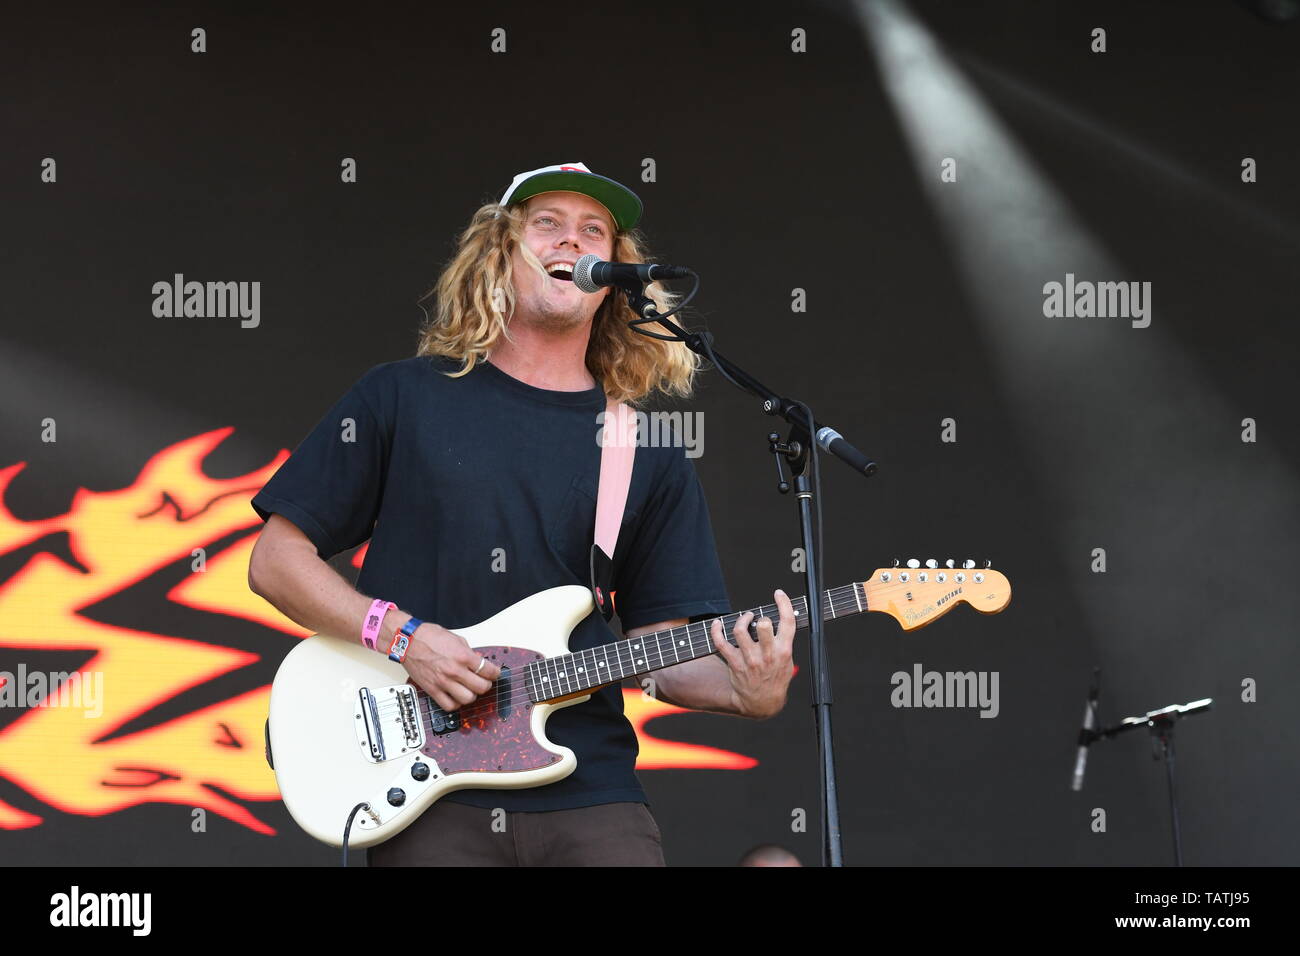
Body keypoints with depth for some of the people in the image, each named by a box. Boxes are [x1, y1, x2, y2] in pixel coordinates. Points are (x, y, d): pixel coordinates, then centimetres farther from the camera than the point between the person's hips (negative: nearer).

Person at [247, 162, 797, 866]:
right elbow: (276, 559, 6)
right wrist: (399, 635, -7)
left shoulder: (646, 451, 11)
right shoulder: (402, 399, 6)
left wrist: (744, 690, -9)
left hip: (589, 792, 2)